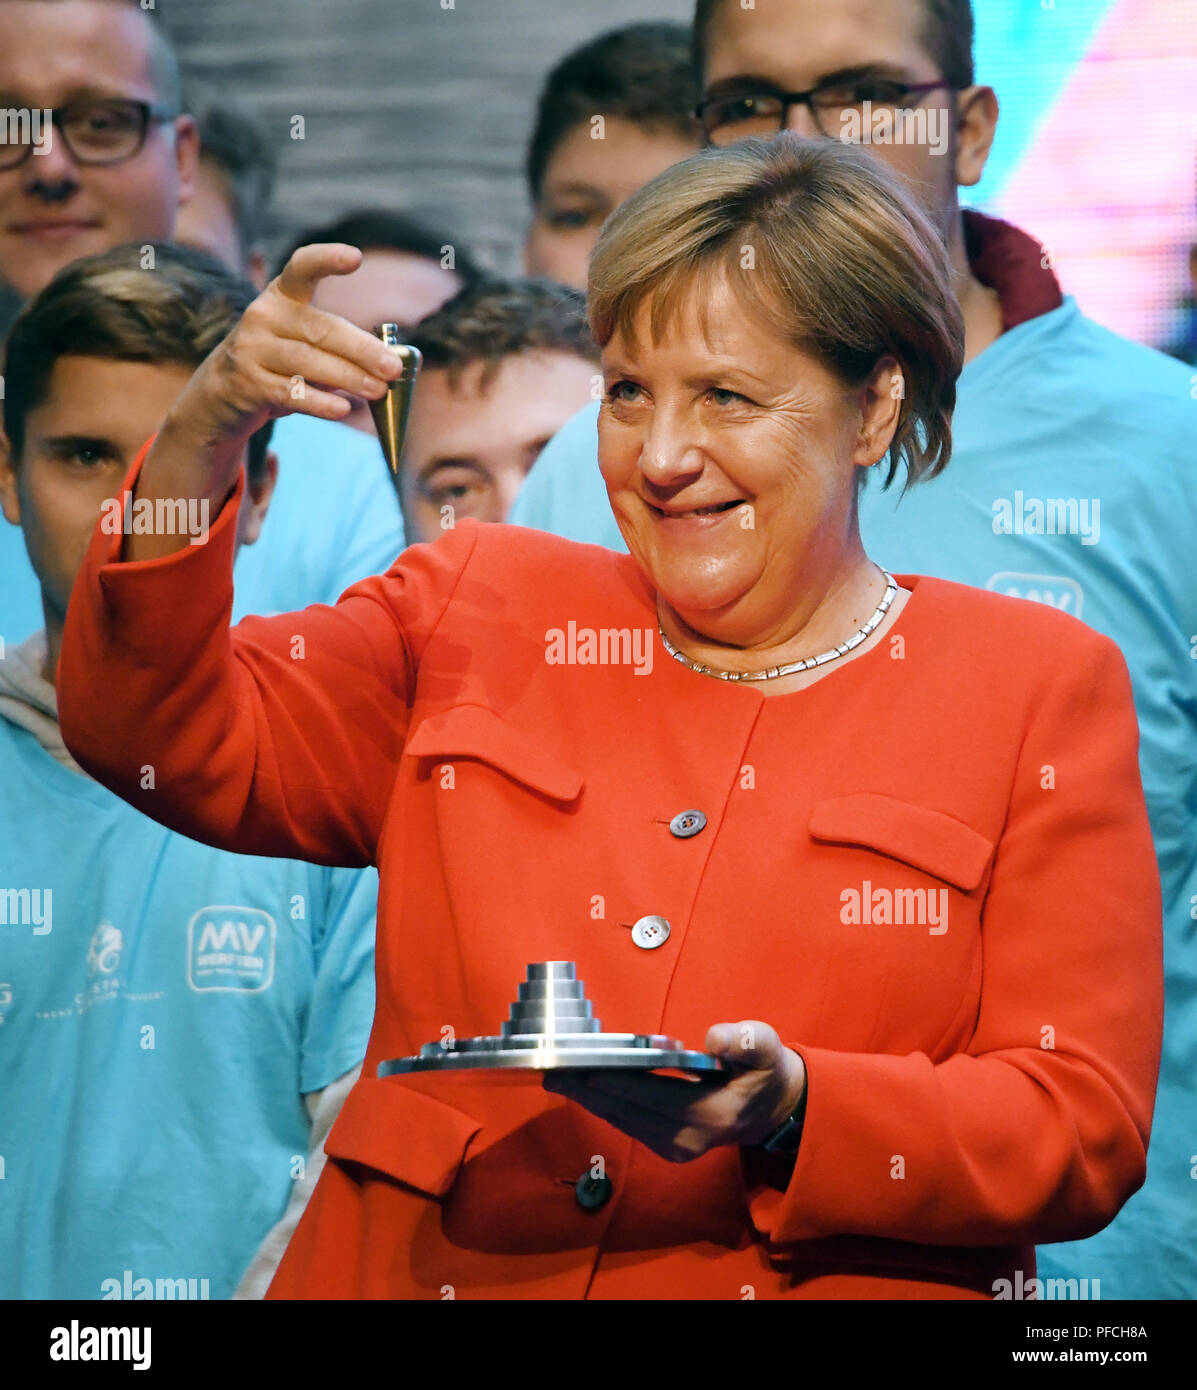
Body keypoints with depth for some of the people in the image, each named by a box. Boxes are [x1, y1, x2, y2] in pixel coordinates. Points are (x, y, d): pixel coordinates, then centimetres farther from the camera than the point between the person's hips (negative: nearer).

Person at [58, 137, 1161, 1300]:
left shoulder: (1041, 690, 7)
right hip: (421, 1271, 3)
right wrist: (201, 436, -6)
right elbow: (174, 748, 7)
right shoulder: (482, 609, 16)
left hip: (815, 1281, -2)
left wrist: (793, 1107, -17)